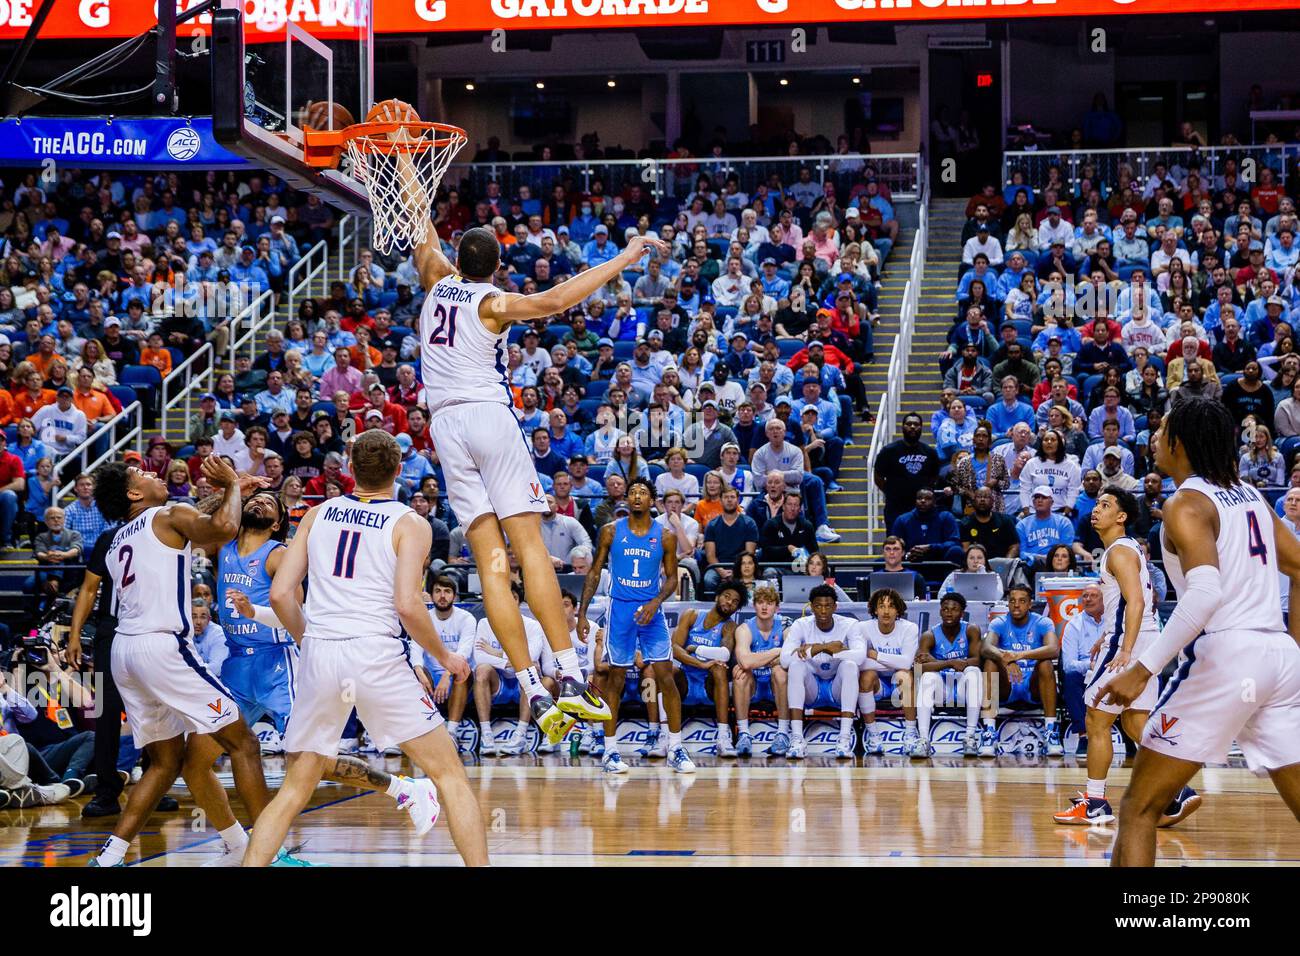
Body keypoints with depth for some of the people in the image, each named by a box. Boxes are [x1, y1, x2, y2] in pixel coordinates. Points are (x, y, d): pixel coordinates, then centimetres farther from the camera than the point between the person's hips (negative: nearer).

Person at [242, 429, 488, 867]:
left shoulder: (318, 515, 15)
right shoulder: (410, 524, 3)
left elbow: (280, 594, 9)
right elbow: (407, 605, -9)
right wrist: (445, 658, 6)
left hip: (319, 655, 3)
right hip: (377, 653, -3)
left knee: (294, 790, 15)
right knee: (450, 775, 7)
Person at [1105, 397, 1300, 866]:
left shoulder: (1186, 503, -7)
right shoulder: (1250, 495, 16)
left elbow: (1205, 594, -22)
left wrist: (1142, 669, -21)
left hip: (1223, 653, -7)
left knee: (1139, 808, 0)